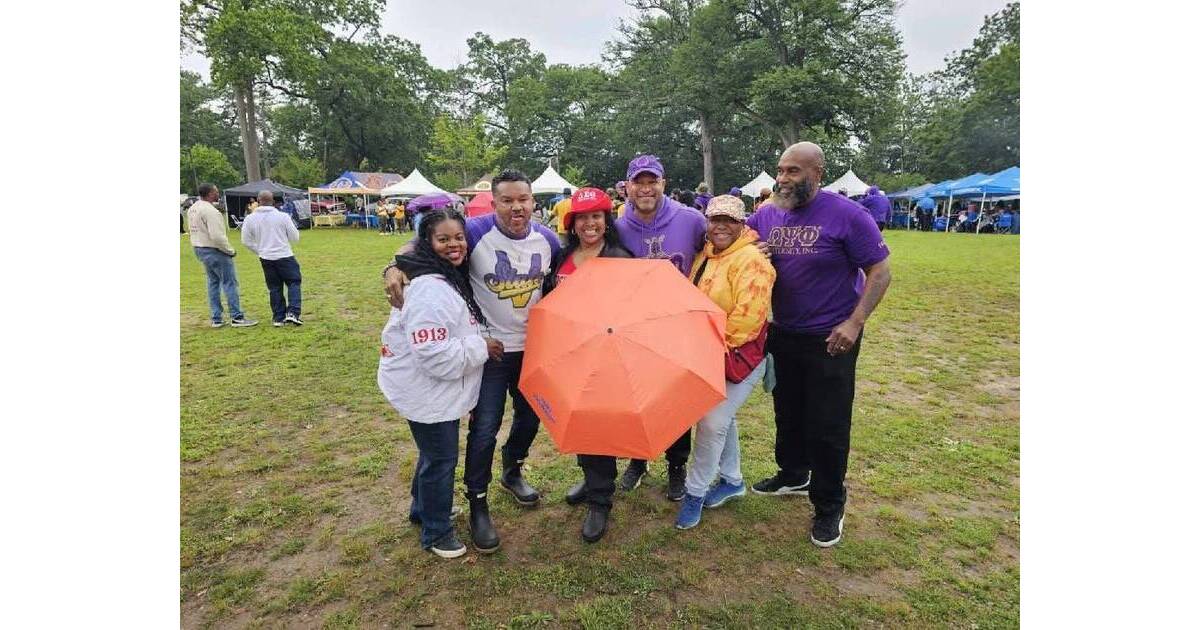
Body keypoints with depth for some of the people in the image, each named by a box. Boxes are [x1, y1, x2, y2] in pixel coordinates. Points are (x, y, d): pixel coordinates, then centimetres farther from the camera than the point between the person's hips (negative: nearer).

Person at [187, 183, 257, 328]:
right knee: (230, 282, -4)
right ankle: (237, 317, -3)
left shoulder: (193, 208, 11)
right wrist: (230, 251, -13)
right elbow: (217, 237, -25)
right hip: (214, 251, -10)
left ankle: (216, 319, 18)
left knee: (213, 282, 16)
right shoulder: (210, 211, -21)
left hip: (199, 249, 10)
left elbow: (192, 231, 17)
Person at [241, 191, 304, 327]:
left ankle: (278, 318, 15)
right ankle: (292, 313, -7)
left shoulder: (250, 219, -1)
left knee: (274, 288, 12)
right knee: (293, 282, 8)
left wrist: (259, 251, 17)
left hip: (266, 259, 3)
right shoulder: (283, 216, -9)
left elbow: (246, 241, 4)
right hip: (285, 257, -3)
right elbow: (295, 238, -2)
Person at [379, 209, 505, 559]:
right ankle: (436, 531, 25)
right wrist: (481, 347, -21)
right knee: (441, 457, 4)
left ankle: (423, 508, 48)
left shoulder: (453, 278, 7)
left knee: (435, 451, 26)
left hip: (439, 385, 10)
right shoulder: (430, 290, -27)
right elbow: (434, 354, -32)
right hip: (425, 389, -10)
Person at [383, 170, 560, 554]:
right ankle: (478, 505, 17)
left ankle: (513, 472, 46)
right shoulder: (476, 231, -17)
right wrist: (395, 267, -30)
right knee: (485, 427, -2)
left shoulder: (547, 239, -3)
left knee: (530, 416, 19)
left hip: (532, 347, 5)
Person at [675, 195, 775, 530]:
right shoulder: (704, 257, 9)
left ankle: (695, 491, 9)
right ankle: (732, 480, 36)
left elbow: (746, 316, -25)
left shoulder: (751, 260, -18)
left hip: (740, 356, -8)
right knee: (723, 416, 18)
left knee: (712, 422, -9)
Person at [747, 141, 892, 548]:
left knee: (827, 426, 3)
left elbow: (880, 272, -12)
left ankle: (829, 507, 22)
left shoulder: (847, 215, -15)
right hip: (782, 335, 5)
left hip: (831, 341, -5)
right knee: (787, 413, 20)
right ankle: (793, 476, 43)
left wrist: (855, 322, -22)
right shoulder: (766, 216, 0)